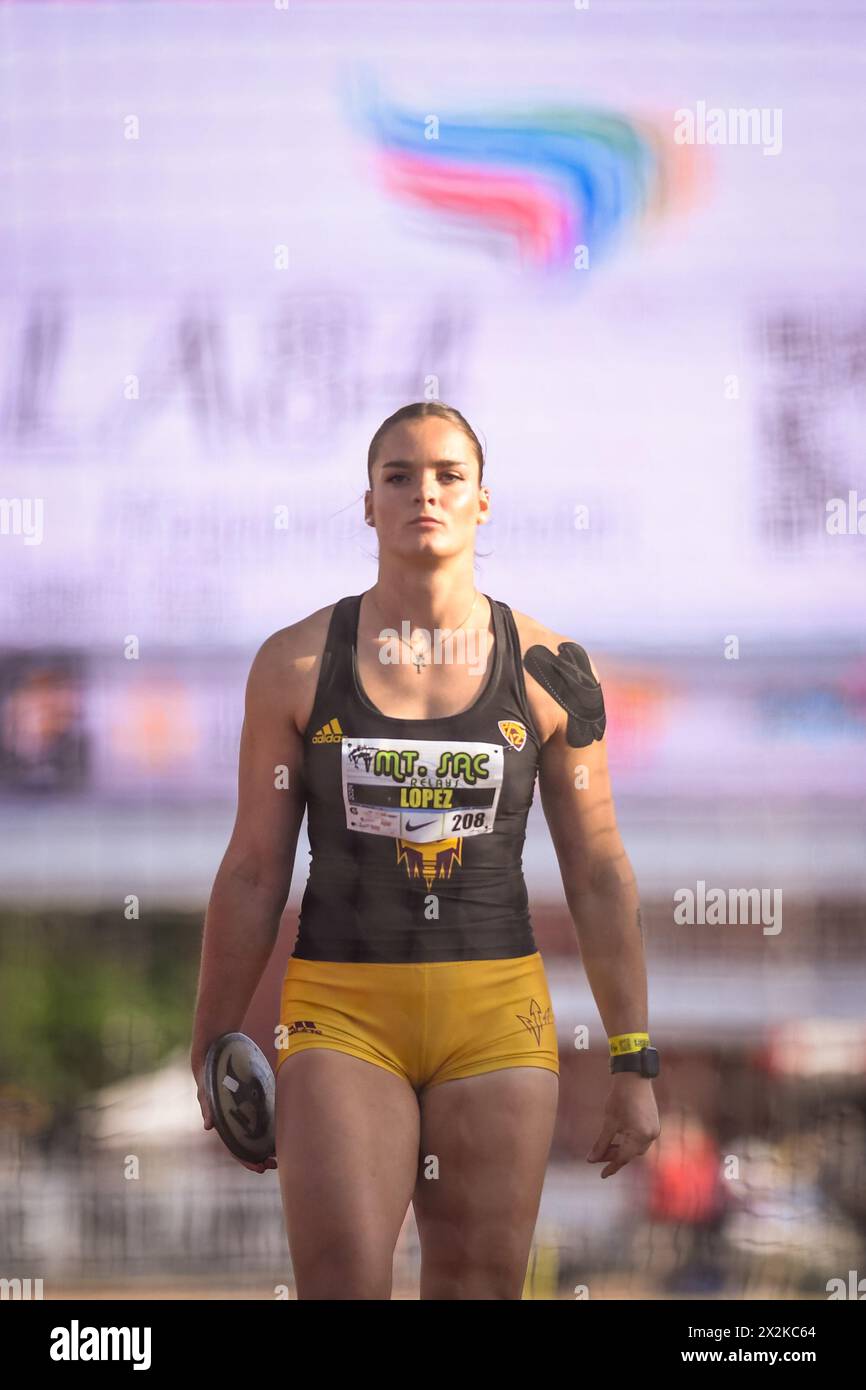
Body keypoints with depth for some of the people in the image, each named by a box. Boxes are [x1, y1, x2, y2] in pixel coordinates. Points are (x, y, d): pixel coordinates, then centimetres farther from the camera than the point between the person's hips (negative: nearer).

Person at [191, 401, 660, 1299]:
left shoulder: (549, 671, 3)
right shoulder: (298, 663, 2)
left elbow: (599, 878, 7)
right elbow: (253, 873, 6)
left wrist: (632, 1065, 4)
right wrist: (212, 1055, 7)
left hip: (498, 1020, 1)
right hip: (342, 1011, -1)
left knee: (480, 1290, 3)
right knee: (341, 1282, -14)